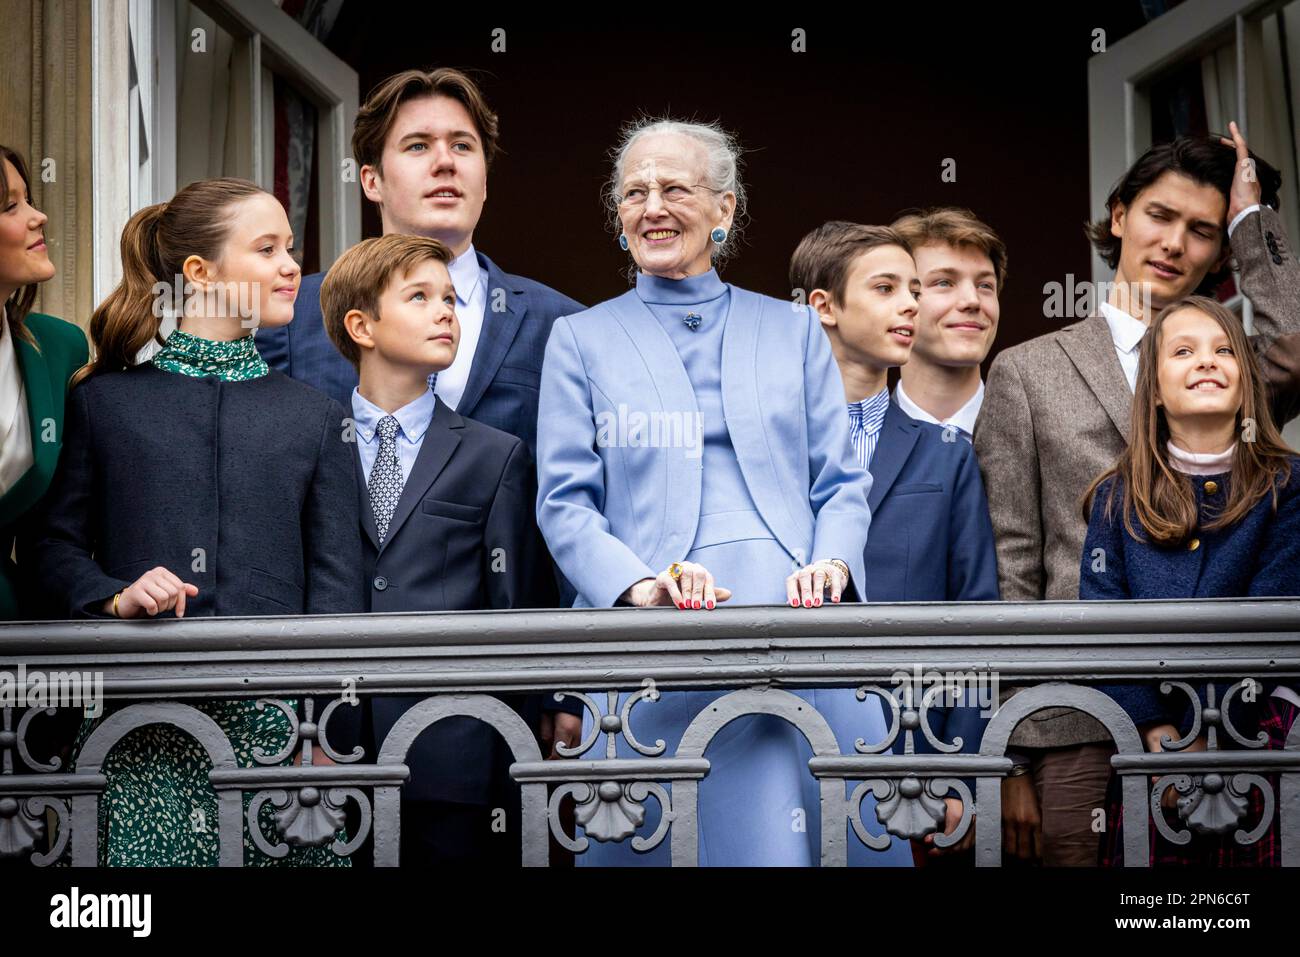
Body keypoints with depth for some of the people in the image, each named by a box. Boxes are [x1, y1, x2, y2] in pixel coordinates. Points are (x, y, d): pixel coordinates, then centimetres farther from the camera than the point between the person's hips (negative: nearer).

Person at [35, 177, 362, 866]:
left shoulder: (315, 416, 12)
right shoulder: (102, 401, 9)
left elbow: (336, 581, 6)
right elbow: (58, 545, 10)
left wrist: (324, 729, -4)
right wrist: (113, 599, -11)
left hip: (273, 722, 1)